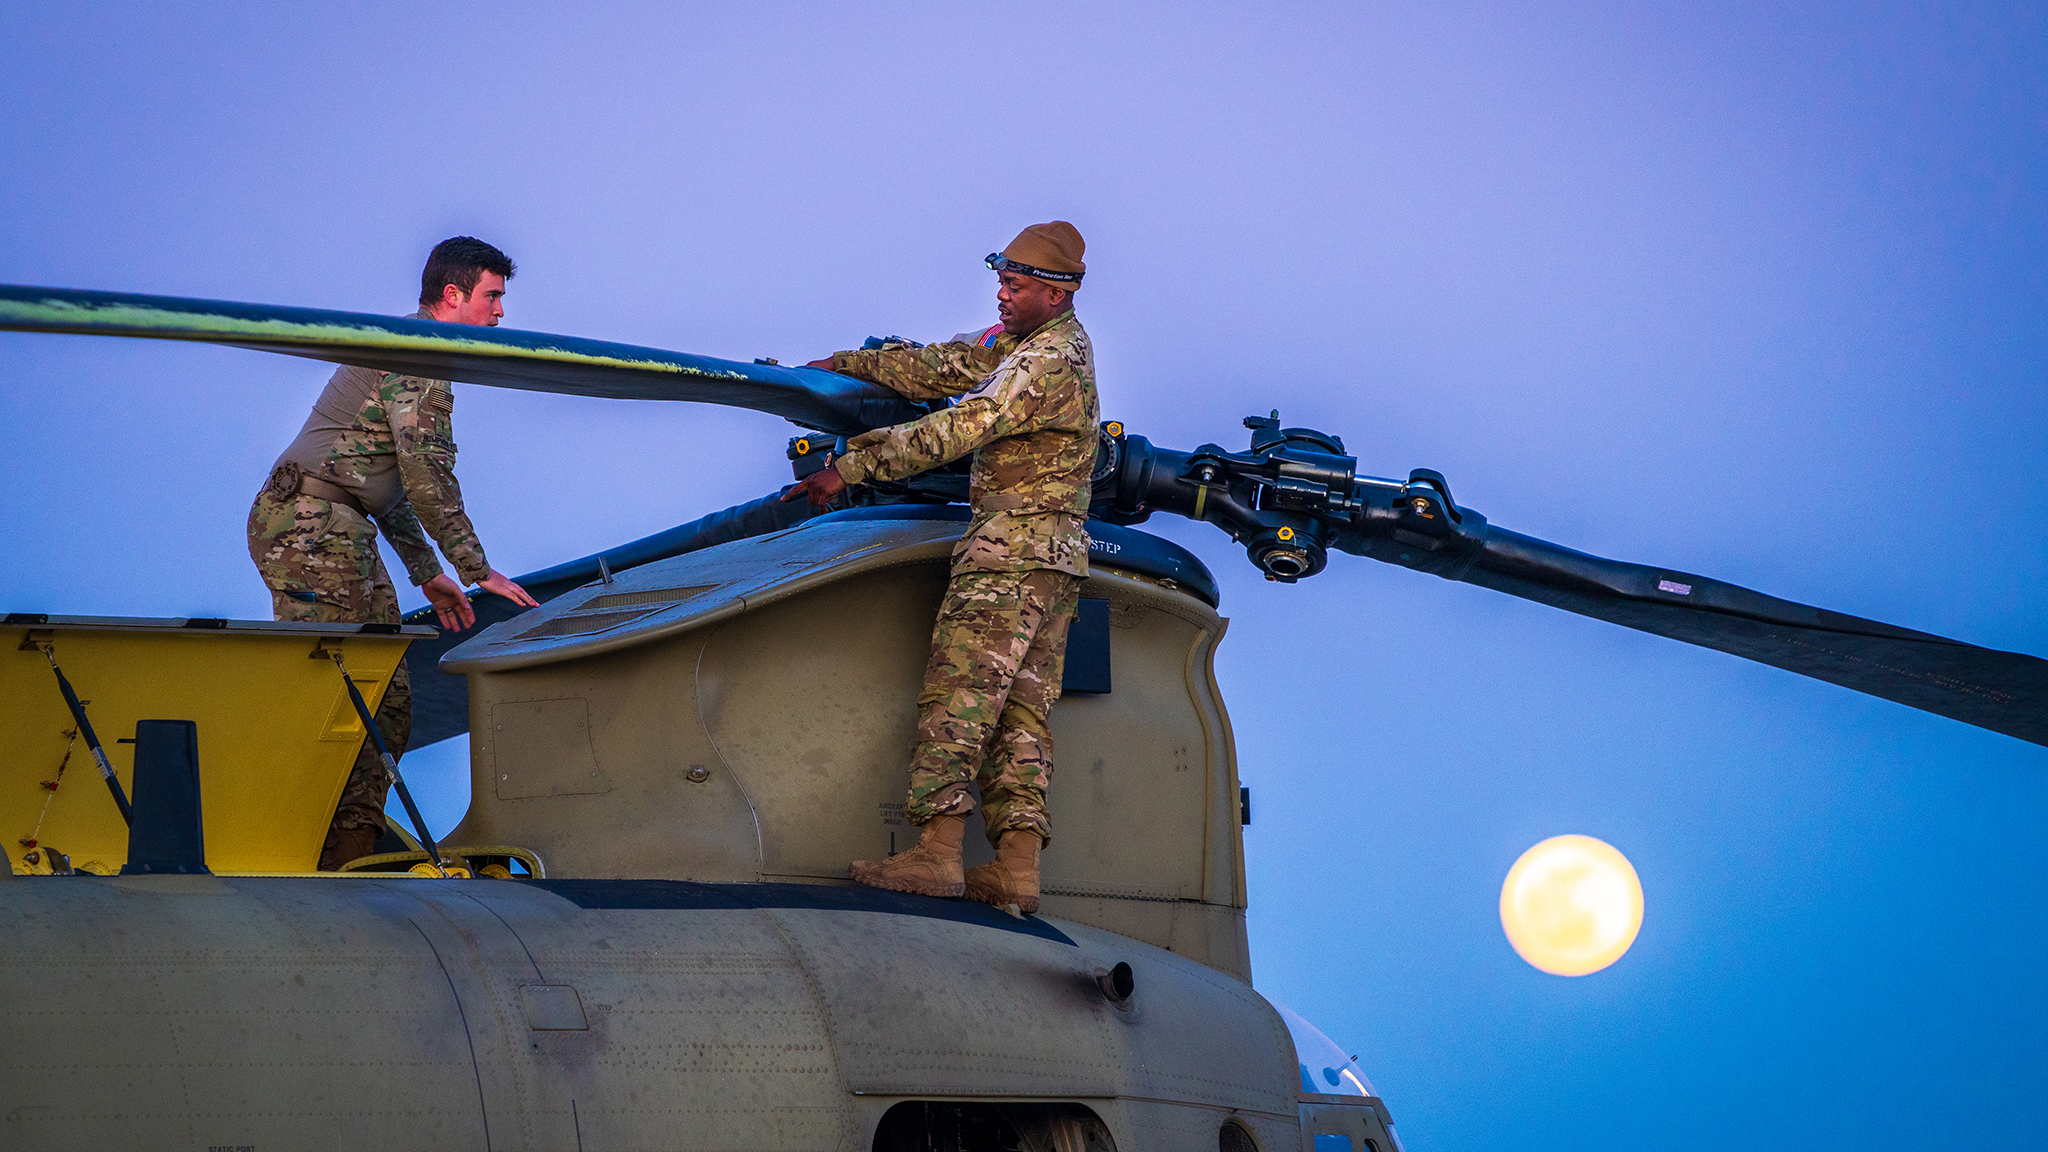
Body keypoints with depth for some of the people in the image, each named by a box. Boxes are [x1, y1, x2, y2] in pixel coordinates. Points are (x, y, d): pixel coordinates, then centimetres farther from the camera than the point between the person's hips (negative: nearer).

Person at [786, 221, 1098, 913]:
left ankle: (937, 853, -19)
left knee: (958, 693, -13)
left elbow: (958, 429, -20)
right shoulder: (1021, 342, 18)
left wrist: (849, 467, -19)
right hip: (1059, 553, 10)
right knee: (1022, 709, 4)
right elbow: (940, 368, 23)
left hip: (1012, 546, -10)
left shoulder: (1050, 360, -14)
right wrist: (841, 364, 23)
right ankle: (1017, 868, -2)